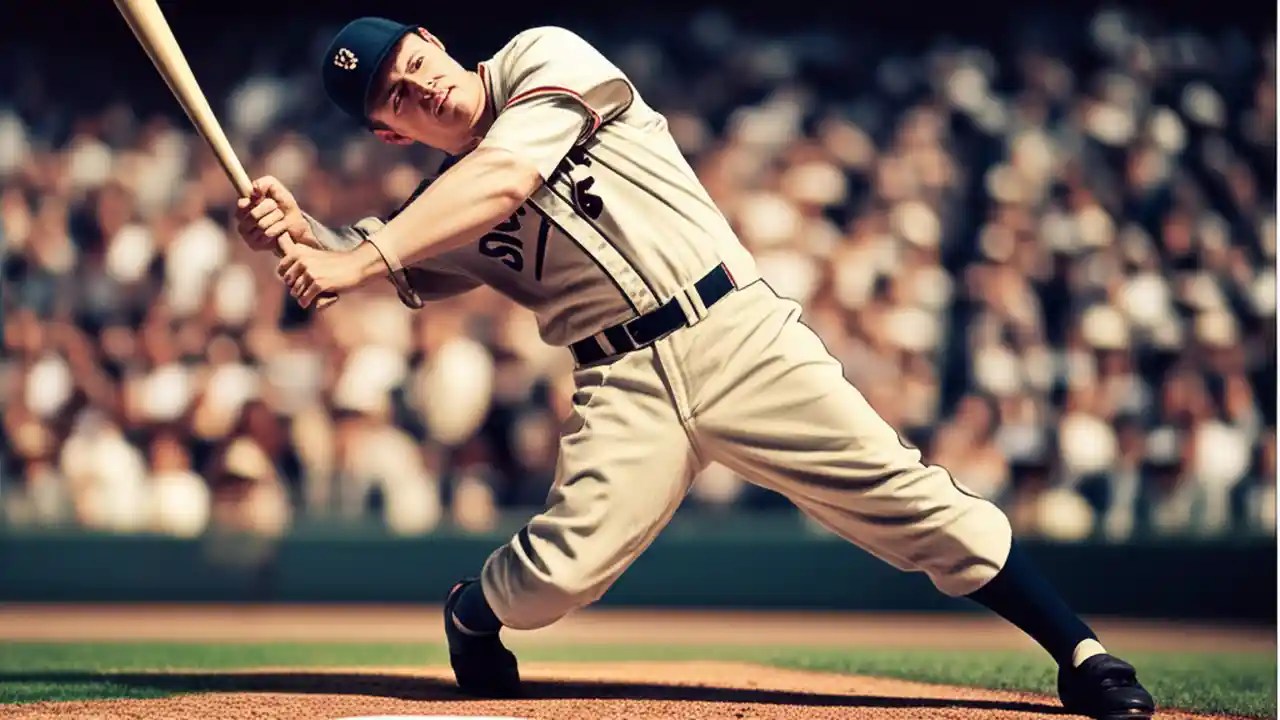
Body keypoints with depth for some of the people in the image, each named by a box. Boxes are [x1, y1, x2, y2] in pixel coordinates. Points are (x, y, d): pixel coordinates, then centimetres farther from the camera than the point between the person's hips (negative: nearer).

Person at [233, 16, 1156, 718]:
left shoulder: (544, 59, 0)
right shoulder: (440, 214, 11)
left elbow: (504, 180, -15)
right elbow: (375, 267, -3)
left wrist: (359, 258, -21)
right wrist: (299, 233, -24)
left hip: (737, 330, -2)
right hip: (627, 387, 2)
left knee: (906, 495, -11)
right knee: (561, 568, -18)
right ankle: (472, 611, 16)